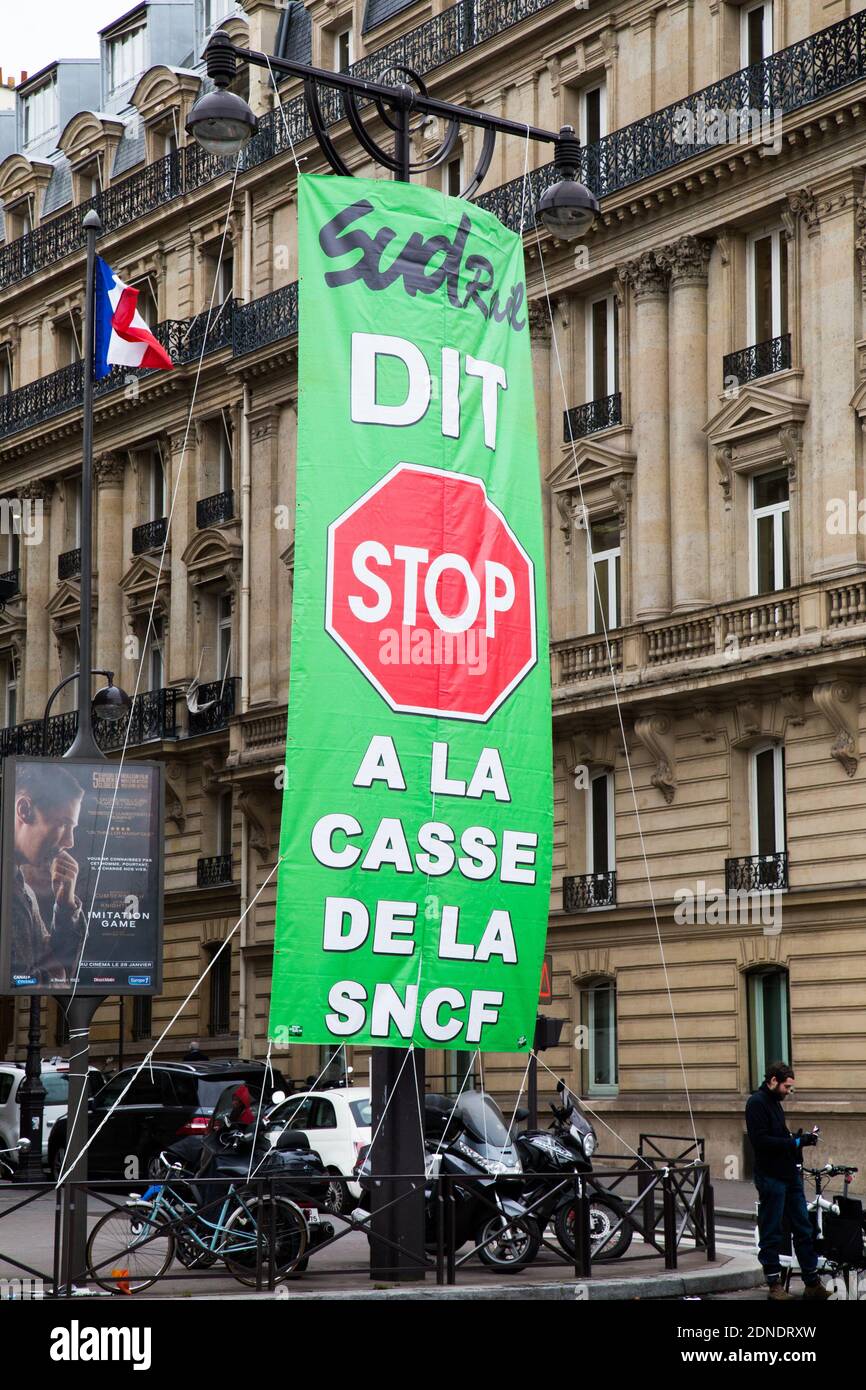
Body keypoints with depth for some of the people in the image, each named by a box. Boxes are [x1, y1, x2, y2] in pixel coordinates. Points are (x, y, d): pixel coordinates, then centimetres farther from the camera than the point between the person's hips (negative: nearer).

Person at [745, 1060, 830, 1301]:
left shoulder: (774, 1102, 17)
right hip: (771, 1178, -9)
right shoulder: (756, 1103, -12)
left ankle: (812, 1283, 12)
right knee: (771, 1234, 0)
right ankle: (774, 1285, 7)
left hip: (790, 1175, 9)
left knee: (803, 1229, 8)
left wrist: (800, 1139, 3)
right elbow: (760, 1140, -21)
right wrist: (794, 1142, -20)